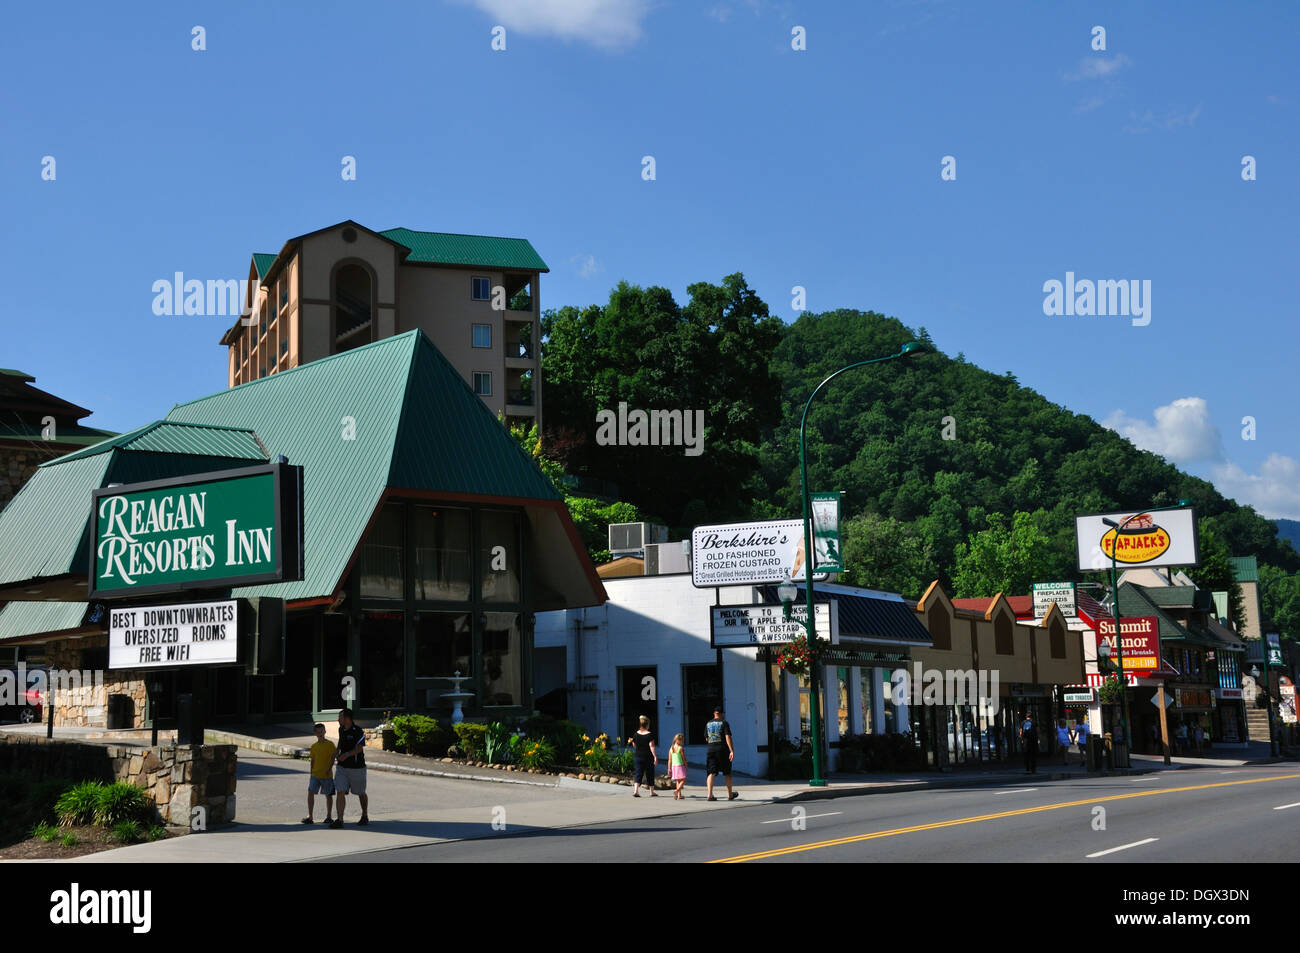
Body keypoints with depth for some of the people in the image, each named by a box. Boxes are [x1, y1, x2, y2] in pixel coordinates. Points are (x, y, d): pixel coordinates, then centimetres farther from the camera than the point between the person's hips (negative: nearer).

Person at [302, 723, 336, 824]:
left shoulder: (330, 744, -4)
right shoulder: (314, 746, 9)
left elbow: (333, 758, -6)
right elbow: (313, 761, 14)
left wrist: (329, 769, -17)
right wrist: (311, 774, 13)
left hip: (327, 775, -3)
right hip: (315, 775, 3)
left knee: (328, 795, 6)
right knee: (310, 792, -9)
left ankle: (329, 816, 19)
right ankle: (310, 816, -6)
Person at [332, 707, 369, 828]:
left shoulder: (358, 731, -16)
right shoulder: (341, 729, 7)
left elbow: (359, 748, -20)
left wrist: (347, 754, -33)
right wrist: (337, 752, 15)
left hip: (357, 767, -5)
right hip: (342, 767, 5)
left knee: (361, 794, 11)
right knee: (340, 792, -8)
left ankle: (365, 817, 31)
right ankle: (339, 820, -10)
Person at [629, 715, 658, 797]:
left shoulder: (636, 734, 1)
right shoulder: (649, 735, -13)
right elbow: (652, 746, -17)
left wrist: (631, 741, 32)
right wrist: (655, 756, -16)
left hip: (639, 756, 4)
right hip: (648, 757, -4)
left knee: (639, 773, 4)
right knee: (649, 774, 9)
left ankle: (636, 790, -12)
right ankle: (651, 792, 18)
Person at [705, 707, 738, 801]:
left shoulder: (708, 724, 11)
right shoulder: (724, 723, -3)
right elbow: (728, 737, -14)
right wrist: (732, 751, -17)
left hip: (710, 749, 3)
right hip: (722, 749, -3)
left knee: (711, 772, -2)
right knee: (727, 773, 10)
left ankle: (710, 794, -17)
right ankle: (730, 795, 20)